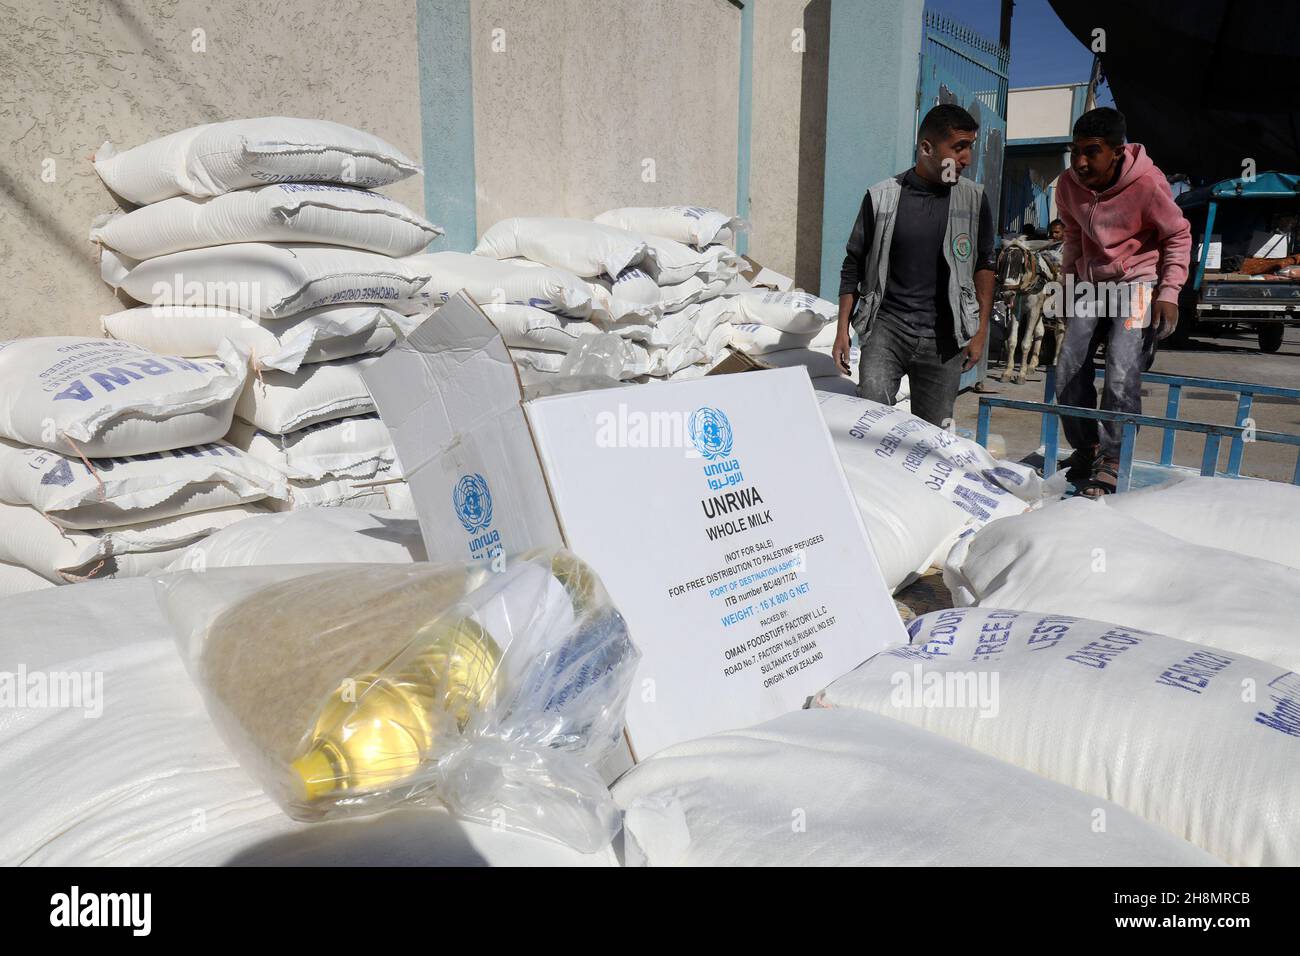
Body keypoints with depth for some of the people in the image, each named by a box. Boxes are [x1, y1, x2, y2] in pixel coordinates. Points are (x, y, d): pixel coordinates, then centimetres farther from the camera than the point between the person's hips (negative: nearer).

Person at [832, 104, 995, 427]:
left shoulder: (973, 198, 5)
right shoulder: (881, 196, 0)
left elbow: (984, 265, 11)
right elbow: (853, 266, 5)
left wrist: (981, 330, 5)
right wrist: (842, 331, 2)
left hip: (943, 338, 2)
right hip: (886, 327, -1)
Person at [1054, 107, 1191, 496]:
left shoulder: (1146, 184, -18)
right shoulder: (1069, 185, -4)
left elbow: (1178, 237, -6)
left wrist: (1169, 292, -13)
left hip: (1138, 282, -5)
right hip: (1093, 285, 6)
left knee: (1122, 375, -18)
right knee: (1068, 371, 1)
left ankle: (1110, 463, -7)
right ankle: (1086, 449, 19)